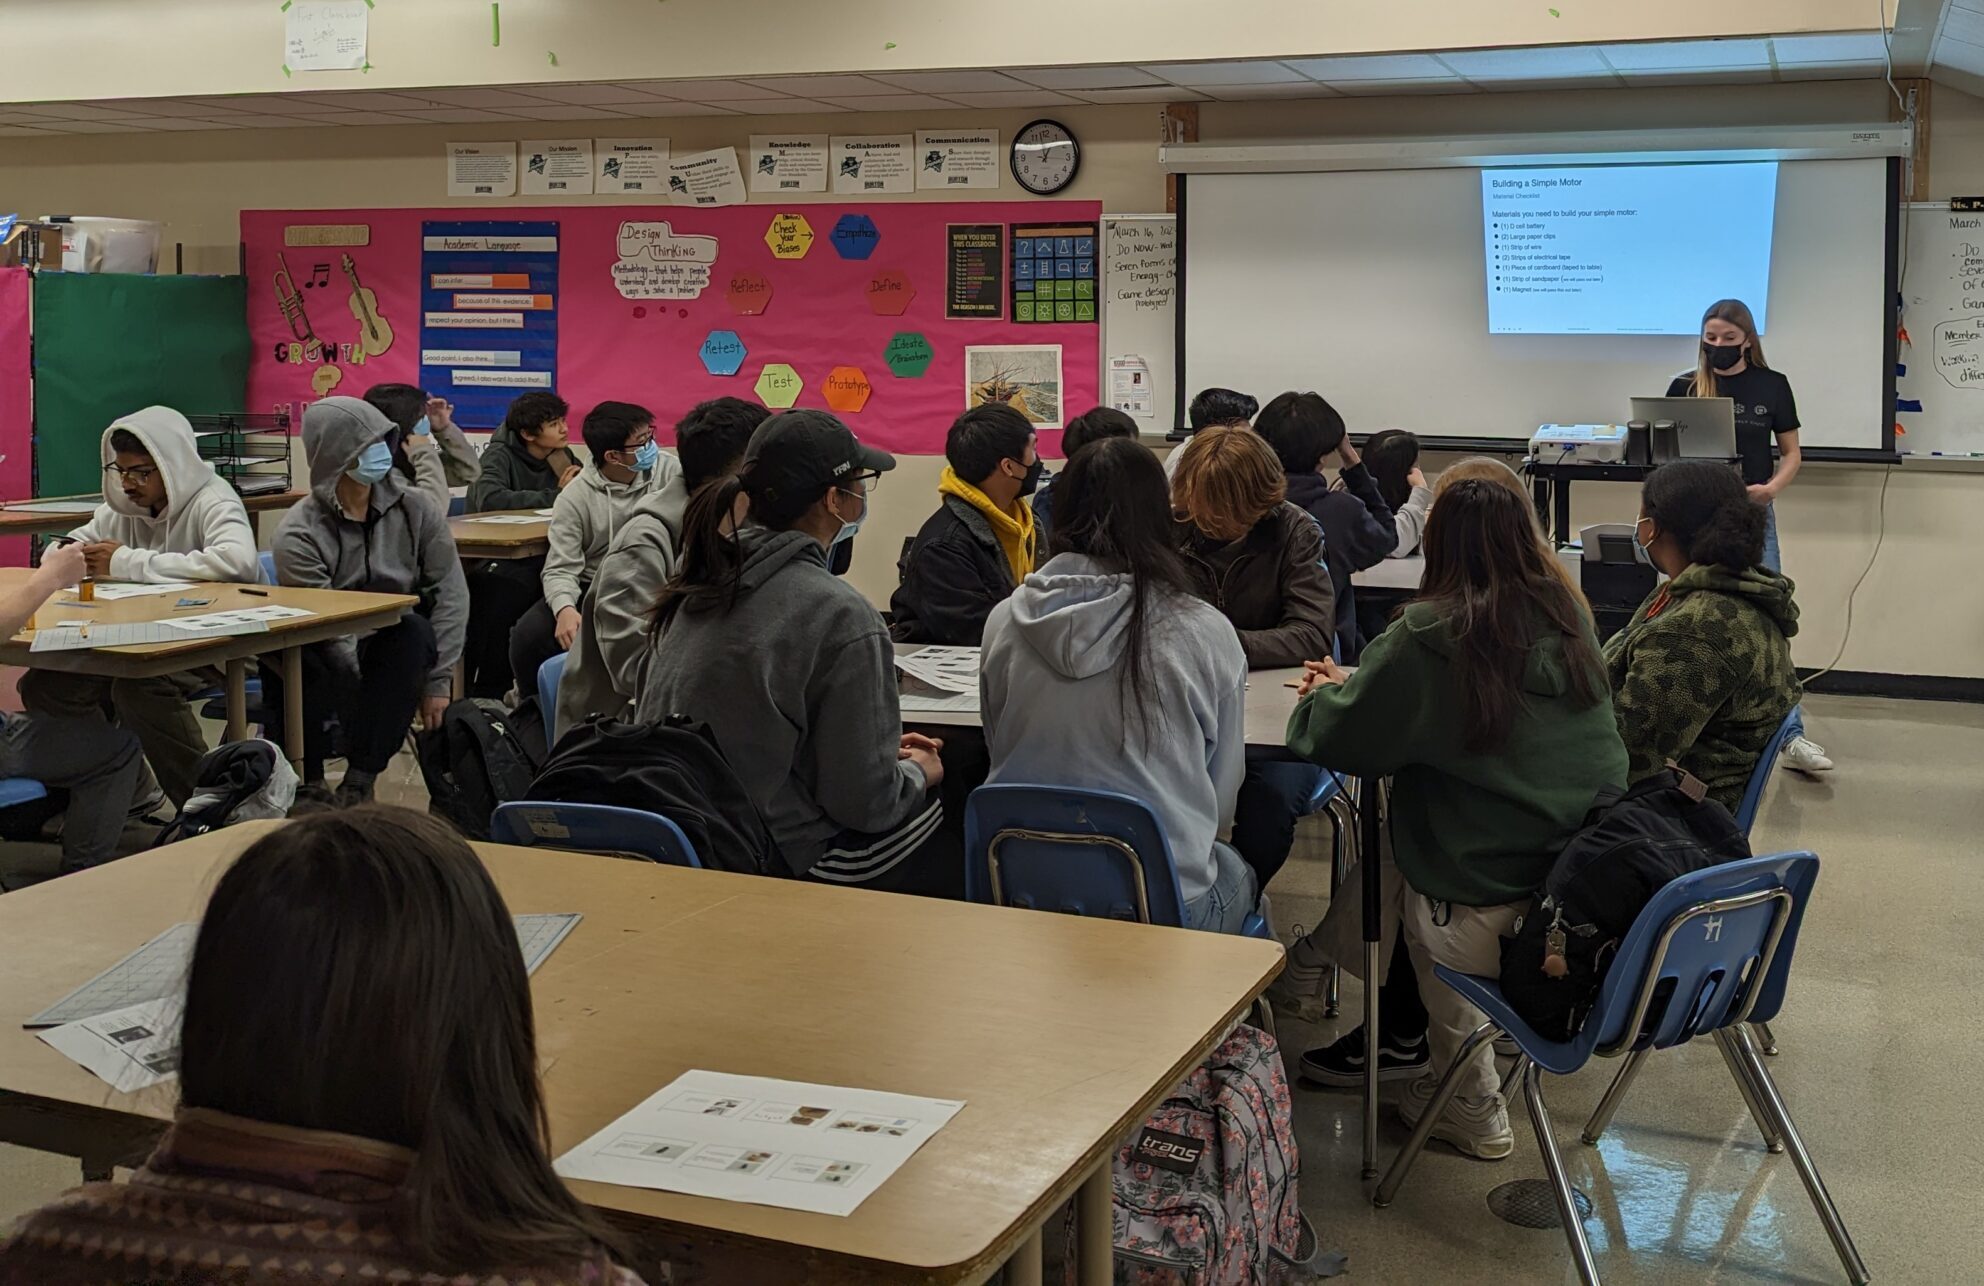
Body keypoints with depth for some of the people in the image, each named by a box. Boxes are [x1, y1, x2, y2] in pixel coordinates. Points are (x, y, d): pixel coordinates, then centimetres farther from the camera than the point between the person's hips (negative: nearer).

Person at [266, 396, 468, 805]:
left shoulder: (412, 509, -4)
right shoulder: (299, 536, -12)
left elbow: (450, 592, -4)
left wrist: (437, 680, -12)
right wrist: (385, 702, -24)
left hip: (396, 654, 2)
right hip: (323, 664, -2)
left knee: (414, 631, -32)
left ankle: (359, 781, -26)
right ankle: (306, 783, -8)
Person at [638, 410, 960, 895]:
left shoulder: (702, 579, 3)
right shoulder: (841, 616, -20)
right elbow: (866, 804, -17)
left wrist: (883, 749, 16)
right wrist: (918, 772, 5)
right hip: (787, 864, -8)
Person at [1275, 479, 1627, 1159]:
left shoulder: (1429, 636, -17)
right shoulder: (1569, 617, 2)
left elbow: (1335, 738, -11)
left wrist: (1324, 695, 12)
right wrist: (1358, 685, 18)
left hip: (1486, 886, -6)